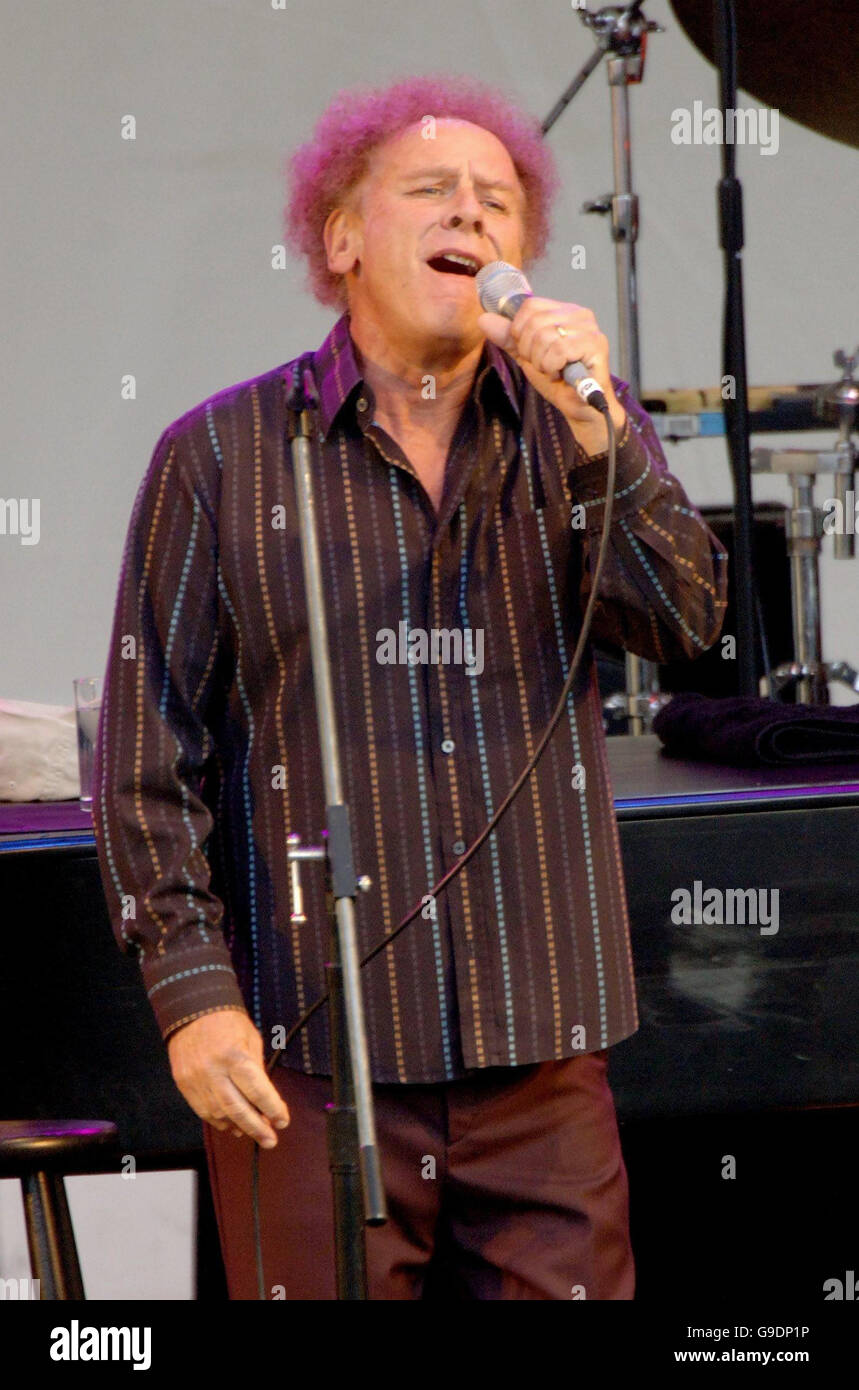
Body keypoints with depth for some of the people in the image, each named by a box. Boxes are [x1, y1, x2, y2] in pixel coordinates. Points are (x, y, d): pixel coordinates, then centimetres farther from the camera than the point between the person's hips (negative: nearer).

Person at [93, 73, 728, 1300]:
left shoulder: (578, 433, 11)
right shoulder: (222, 454, 3)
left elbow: (683, 622, -4)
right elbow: (147, 759, 1)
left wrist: (599, 432, -16)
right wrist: (191, 987, -7)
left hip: (542, 1054, 2)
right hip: (309, 1054, -2)